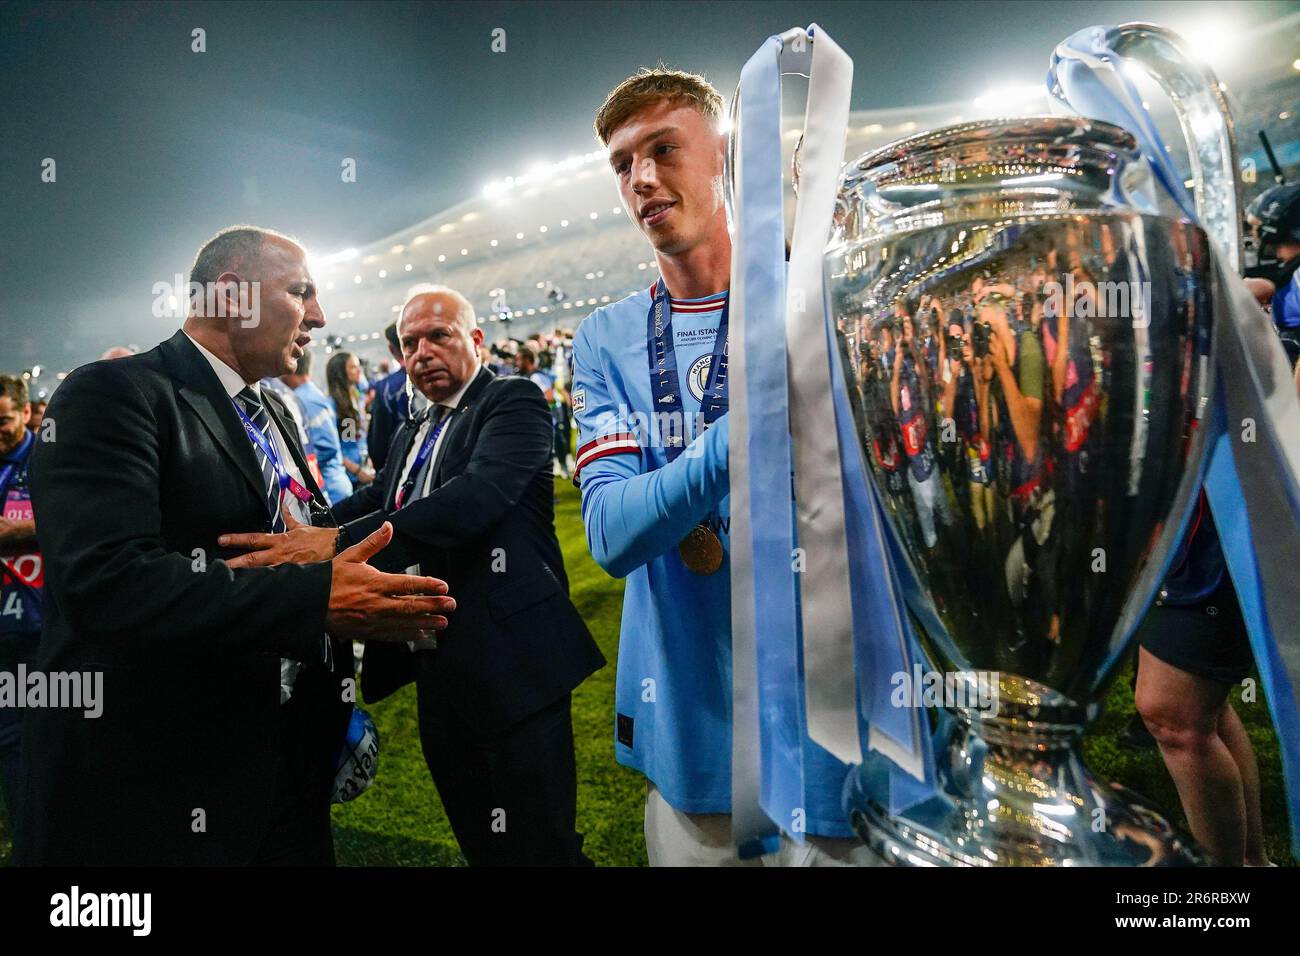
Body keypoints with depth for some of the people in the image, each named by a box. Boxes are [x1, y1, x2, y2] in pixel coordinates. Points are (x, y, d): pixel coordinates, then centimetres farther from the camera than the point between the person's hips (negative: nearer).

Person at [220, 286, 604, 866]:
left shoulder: (513, 401, -7)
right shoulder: (410, 436, 18)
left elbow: (478, 494, -24)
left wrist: (338, 541, -32)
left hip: (511, 666, -7)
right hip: (439, 673, 8)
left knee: (538, 847, 1)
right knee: (478, 844, 20)